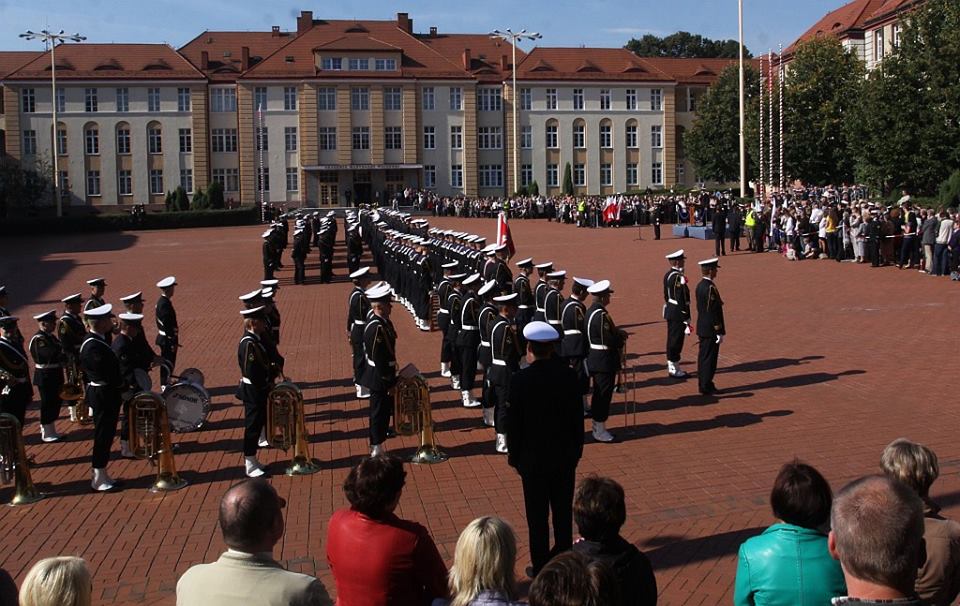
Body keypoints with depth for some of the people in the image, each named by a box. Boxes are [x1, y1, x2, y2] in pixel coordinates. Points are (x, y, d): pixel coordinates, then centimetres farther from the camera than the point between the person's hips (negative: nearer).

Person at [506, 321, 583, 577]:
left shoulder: (520, 380, -17)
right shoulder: (568, 375, -7)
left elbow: (513, 422, -11)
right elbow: (578, 416, 0)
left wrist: (515, 456, 2)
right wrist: (576, 450, 12)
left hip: (533, 458, -3)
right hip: (565, 457, 3)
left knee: (537, 514, 7)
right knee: (563, 511, 15)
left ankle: (540, 566, 15)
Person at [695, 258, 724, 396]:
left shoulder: (700, 285, 8)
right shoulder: (710, 288, -21)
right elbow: (714, 312, -21)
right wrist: (719, 332, -16)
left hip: (702, 328, 9)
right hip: (711, 329, -9)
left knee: (703, 357, 13)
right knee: (709, 358, -2)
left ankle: (703, 384, 21)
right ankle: (707, 387, 3)